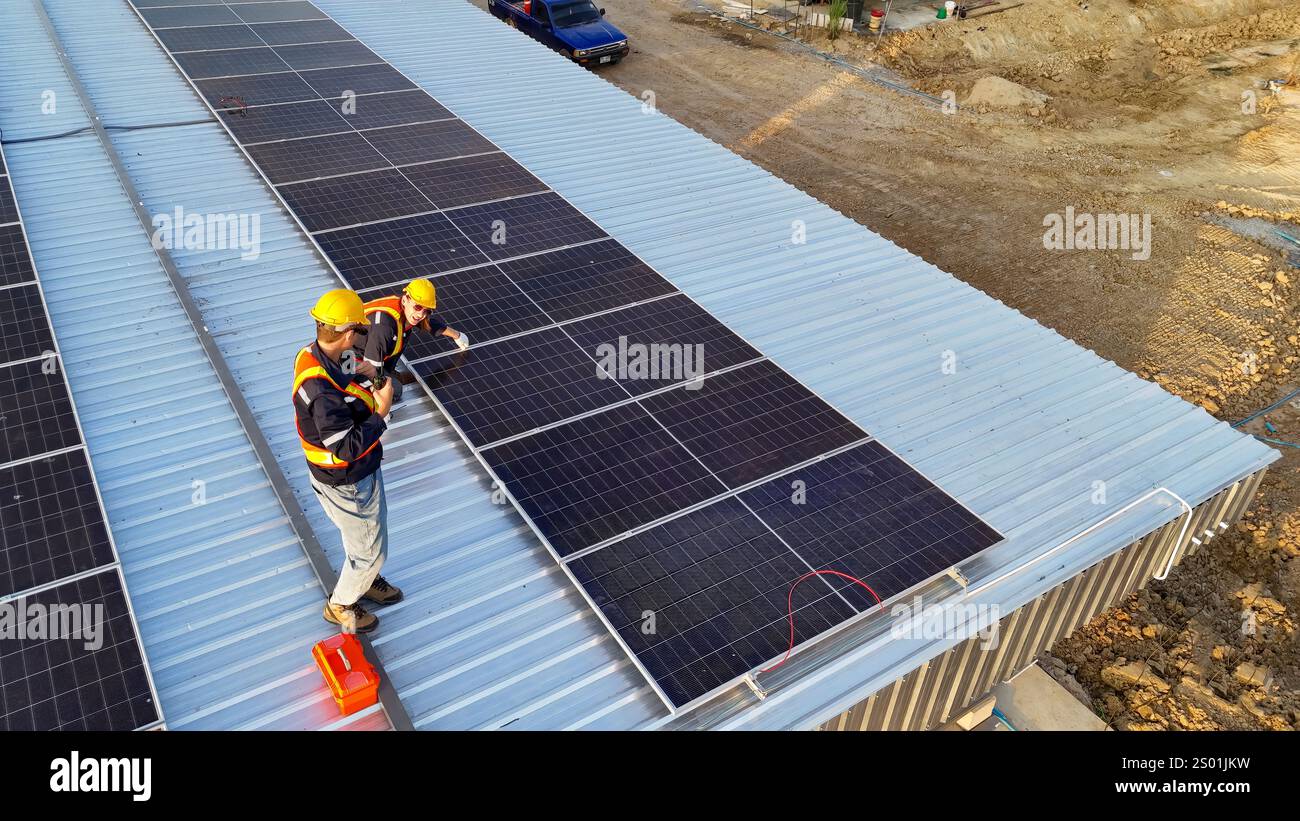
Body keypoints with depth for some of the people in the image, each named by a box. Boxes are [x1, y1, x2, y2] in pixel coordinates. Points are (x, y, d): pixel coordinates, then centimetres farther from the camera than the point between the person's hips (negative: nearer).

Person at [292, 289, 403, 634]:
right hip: (347, 484, -9)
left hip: (361, 471, 9)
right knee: (370, 550, 14)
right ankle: (340, 605, 39)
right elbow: (348, 448, -34)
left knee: (372, 526, 32)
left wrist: (356, 375, -5)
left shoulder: (311, 355, -10)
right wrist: (381, 411, -28)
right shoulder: (323, 391, -39)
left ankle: (364, 579, 58)